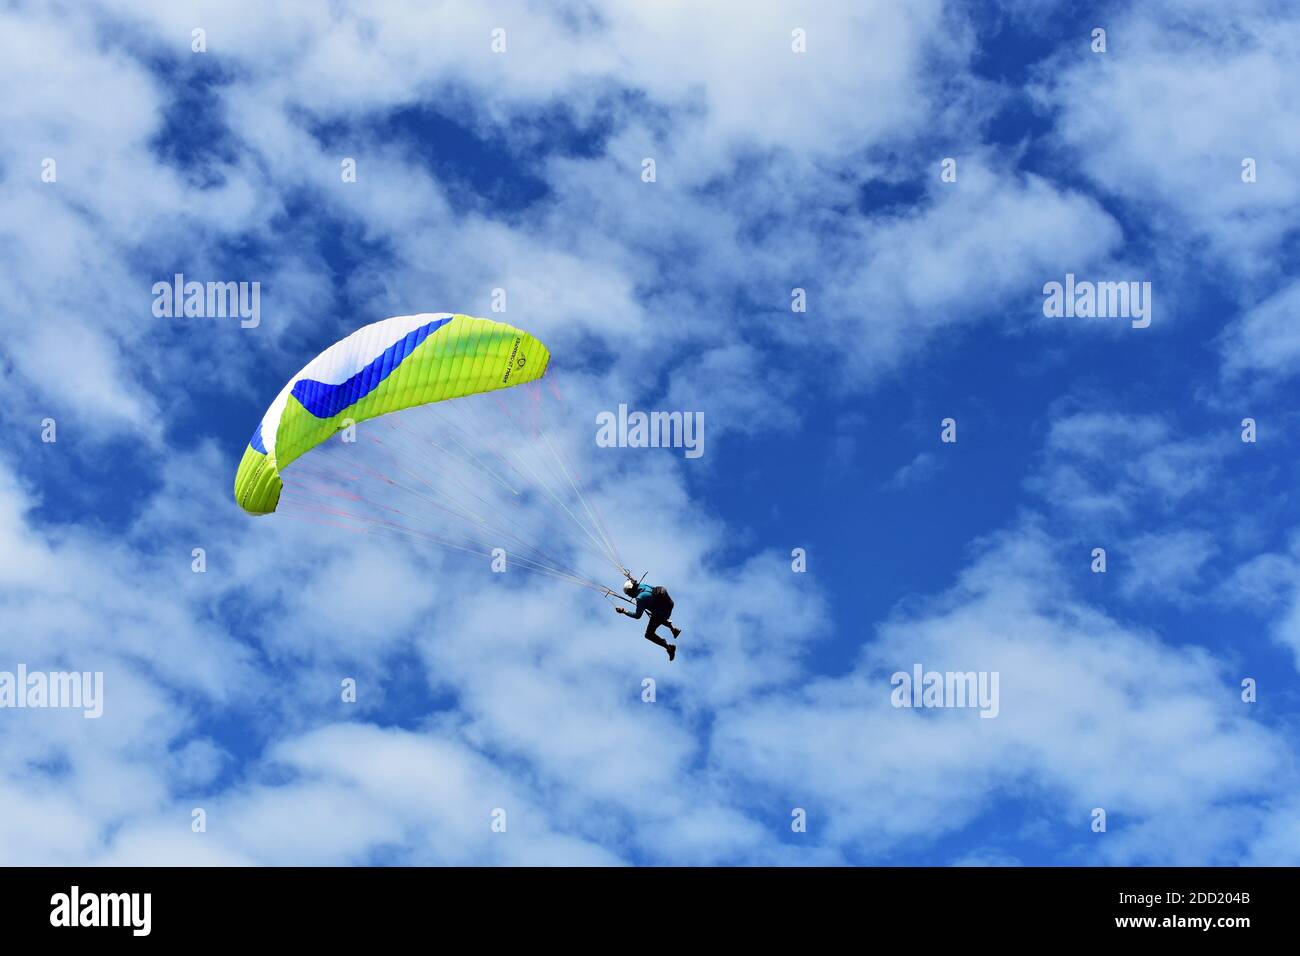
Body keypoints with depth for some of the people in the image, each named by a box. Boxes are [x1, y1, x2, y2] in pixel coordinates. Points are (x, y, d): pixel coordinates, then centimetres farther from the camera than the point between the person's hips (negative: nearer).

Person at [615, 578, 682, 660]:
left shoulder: (640, 598, -27)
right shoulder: (643, 585, -6)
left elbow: (637, 615, -18)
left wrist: (624, 611, -13)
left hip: (661, 612, -8)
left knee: (649, 635, 5)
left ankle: (669, 647, 6)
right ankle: (673, 628, 32)